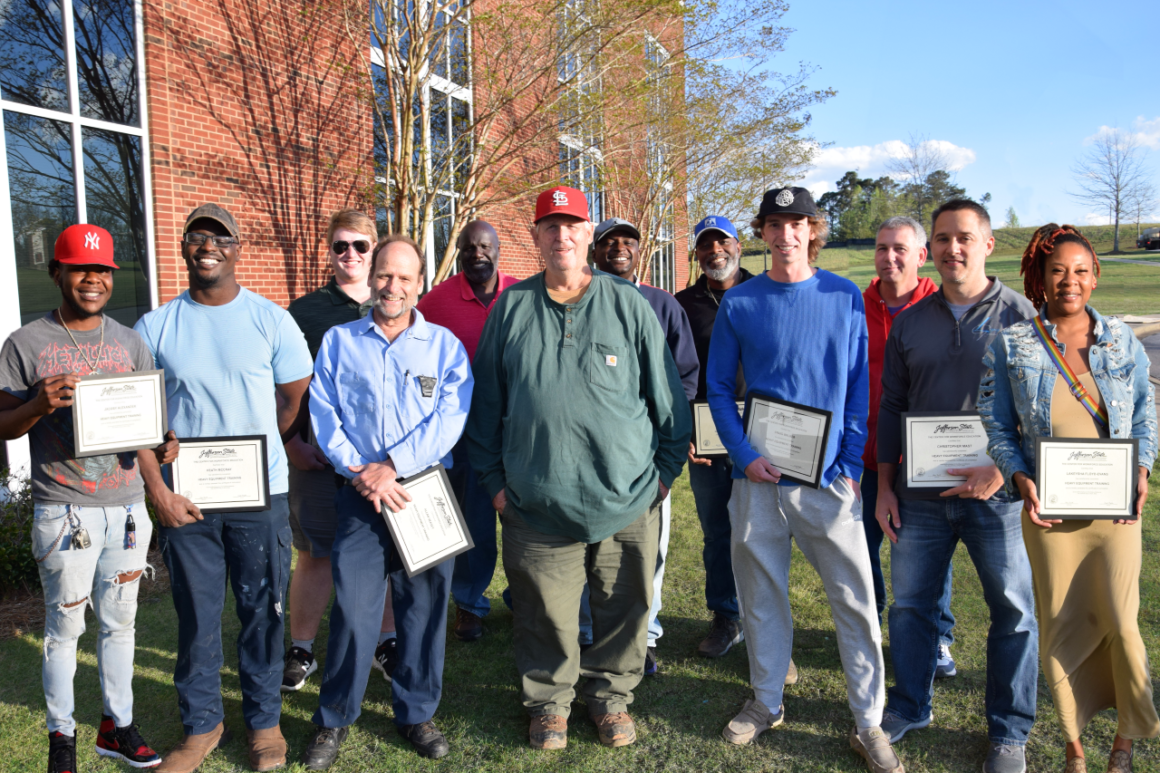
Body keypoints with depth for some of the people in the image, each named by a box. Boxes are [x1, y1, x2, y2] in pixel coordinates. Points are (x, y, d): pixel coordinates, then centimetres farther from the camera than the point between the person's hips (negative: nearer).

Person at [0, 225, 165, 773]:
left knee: (120, 622, 13)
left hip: (127, 506, 4)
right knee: (64, 627, 6)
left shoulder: (130, 342, 8)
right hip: (64, 511, -3)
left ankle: (117, 725, 28)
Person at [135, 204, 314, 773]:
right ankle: (202, 725, 30)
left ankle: (264, 721, 28)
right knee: (196, 616, 11)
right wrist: (158, 491, -6)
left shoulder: (271, 320, -1)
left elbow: (293, 401, 5)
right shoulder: (155, 327, 3)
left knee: (262, 613, 9)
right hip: (184, 499, 1)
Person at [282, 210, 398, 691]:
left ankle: (387, 642, 25)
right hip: (321, 454, -1)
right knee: (317, 555, 6)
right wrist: (293, 443, -5)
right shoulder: (304, 311, 4)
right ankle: (300, 650, 22)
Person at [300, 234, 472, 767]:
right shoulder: (339, 341, 9)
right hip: (362, 496, 0)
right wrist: (360, 472, -11)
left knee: (424, 605, 7)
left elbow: (449, 418, -6)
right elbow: (323, 414, 2)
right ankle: (334, 719, 18)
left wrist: (392, 465, -14)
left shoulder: (445, 345, 6)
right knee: (353, 607, -2)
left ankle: (417, 713, 25)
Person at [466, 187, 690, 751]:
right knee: (545, 614, 10)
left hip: (626, 499, 0)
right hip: (536, 503, 0)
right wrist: (493, 478, 7)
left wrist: (666, 469, 5)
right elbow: (486, 401, 10)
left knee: (623, 610, 13)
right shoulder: (512, 307, 4)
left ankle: (610, 695, 37)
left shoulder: (629, 305, 0)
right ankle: (549, 702, 34)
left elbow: (667, 394, 6)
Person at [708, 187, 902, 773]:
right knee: (761, 595, 12)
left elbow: (862, 387, 3)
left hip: (828, 476, 0)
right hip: (758, 478, 1)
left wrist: (852, 465, -6)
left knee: (855, 600, 3)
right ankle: (766, 702, 31)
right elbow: (718, 388, 4)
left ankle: (869, 724, 18)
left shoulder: (846, 298, 2)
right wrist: (744, 456, -8)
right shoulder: (739, 303, 2)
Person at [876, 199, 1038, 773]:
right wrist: (884, 486, 6)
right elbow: (891, 406, 10)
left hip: (996, 492, -2)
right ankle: (909, 707, 31)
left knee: (1013, 611, 8)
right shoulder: (910, 322, 7)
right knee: (909, 603, 11)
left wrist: (1001, 471, -17)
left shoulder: (1019, 315, -2)